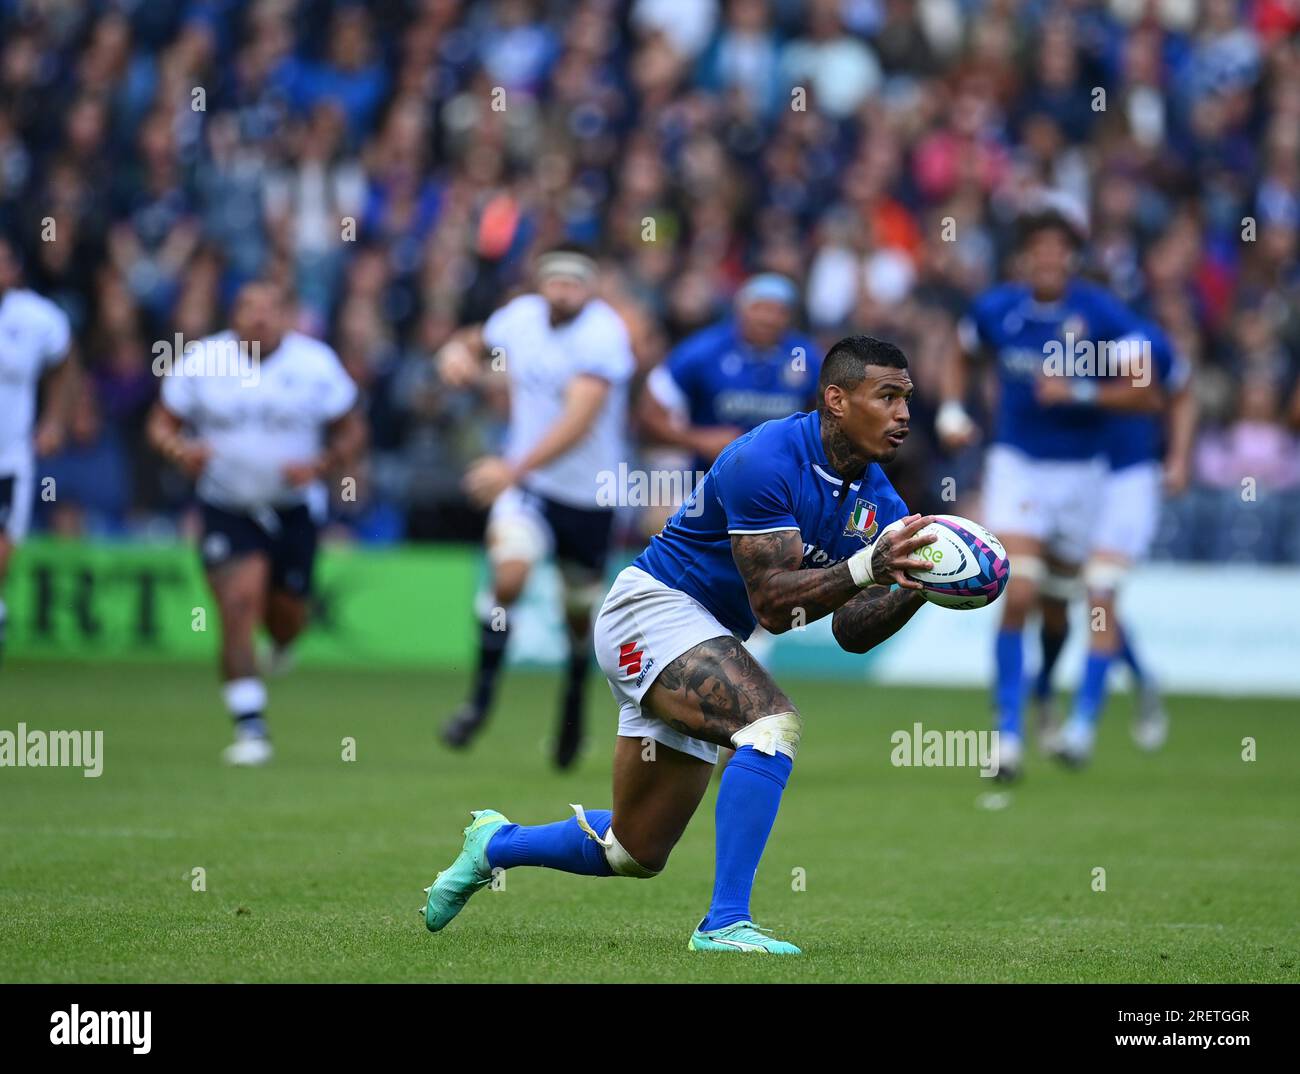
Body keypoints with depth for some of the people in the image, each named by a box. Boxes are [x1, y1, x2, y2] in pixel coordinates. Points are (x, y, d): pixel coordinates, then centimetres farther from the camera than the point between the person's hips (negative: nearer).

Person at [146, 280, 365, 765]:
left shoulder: (316, 364, -7)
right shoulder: (200, 361, -6)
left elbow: (352, 432, 1)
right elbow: (161, 423, 1)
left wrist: (321, 465, -18)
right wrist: (180, 450, -21)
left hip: (295, 509, 1)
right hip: (226, 507, -1)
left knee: (286, 616, 8)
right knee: (239, 604, -17)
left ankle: (281, 645, 49)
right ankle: (249, 726, -11)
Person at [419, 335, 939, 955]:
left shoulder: (877, 502, 1)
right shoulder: (767, 459, -23)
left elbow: (851, 632, -1)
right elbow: (772, 605, -26)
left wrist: (913, 589, -18)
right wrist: (863, 569, -37)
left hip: (707, 637, 9)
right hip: (653, 606, -9)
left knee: (636, 853, 12)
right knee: (774, 722, -34)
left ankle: (495, 844, 38)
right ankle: (724, 922, -32)